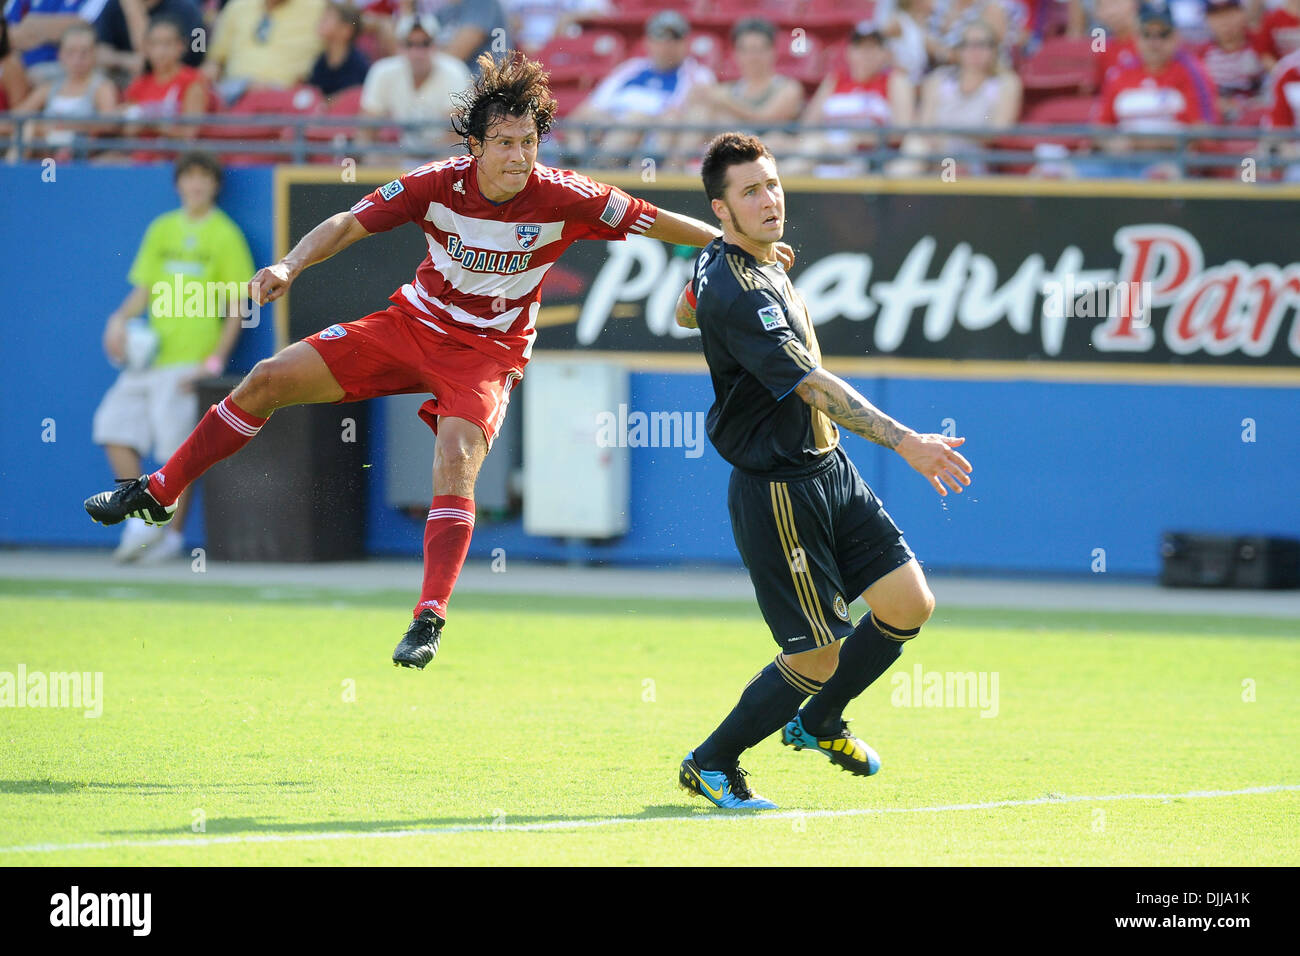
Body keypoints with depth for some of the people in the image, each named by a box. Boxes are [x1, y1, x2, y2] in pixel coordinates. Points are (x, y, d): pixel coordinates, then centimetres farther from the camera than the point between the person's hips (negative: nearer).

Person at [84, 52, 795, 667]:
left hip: (488, 354, -3)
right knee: (267, 381, -1)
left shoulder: (564, 199, -20)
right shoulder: (437, 184, -16)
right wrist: (289, 267, -24)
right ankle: (158, 495, 13)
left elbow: (656, 222, -10)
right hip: (413, 326, 3)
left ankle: (429, 620, -31)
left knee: (456, 461, -31)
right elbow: (350, 224, -9)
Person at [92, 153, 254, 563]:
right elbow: (144, 289, 17)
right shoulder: (162, 229, 15)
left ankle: (172, 535, 2)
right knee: (115, 426, -3)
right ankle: (141, 523, 4)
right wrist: (120, 320, -3)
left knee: (177, 450, -8)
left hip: (191, 360, -6)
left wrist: (216, 360, -10)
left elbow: (235, 308, -1)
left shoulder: (224, 235, 0)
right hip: (150, 355, 6)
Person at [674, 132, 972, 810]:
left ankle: (818, 722, 28)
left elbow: (686, 311, 29)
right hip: (779, 493, -9)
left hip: (830, 472, 9)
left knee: (909, 604, 4)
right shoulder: (737, 294, -25)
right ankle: (711, 764, 17)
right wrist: (906, 443, -39)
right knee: (819, 657, -4)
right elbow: (816, 389, -33)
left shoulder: (740, 262, 7)